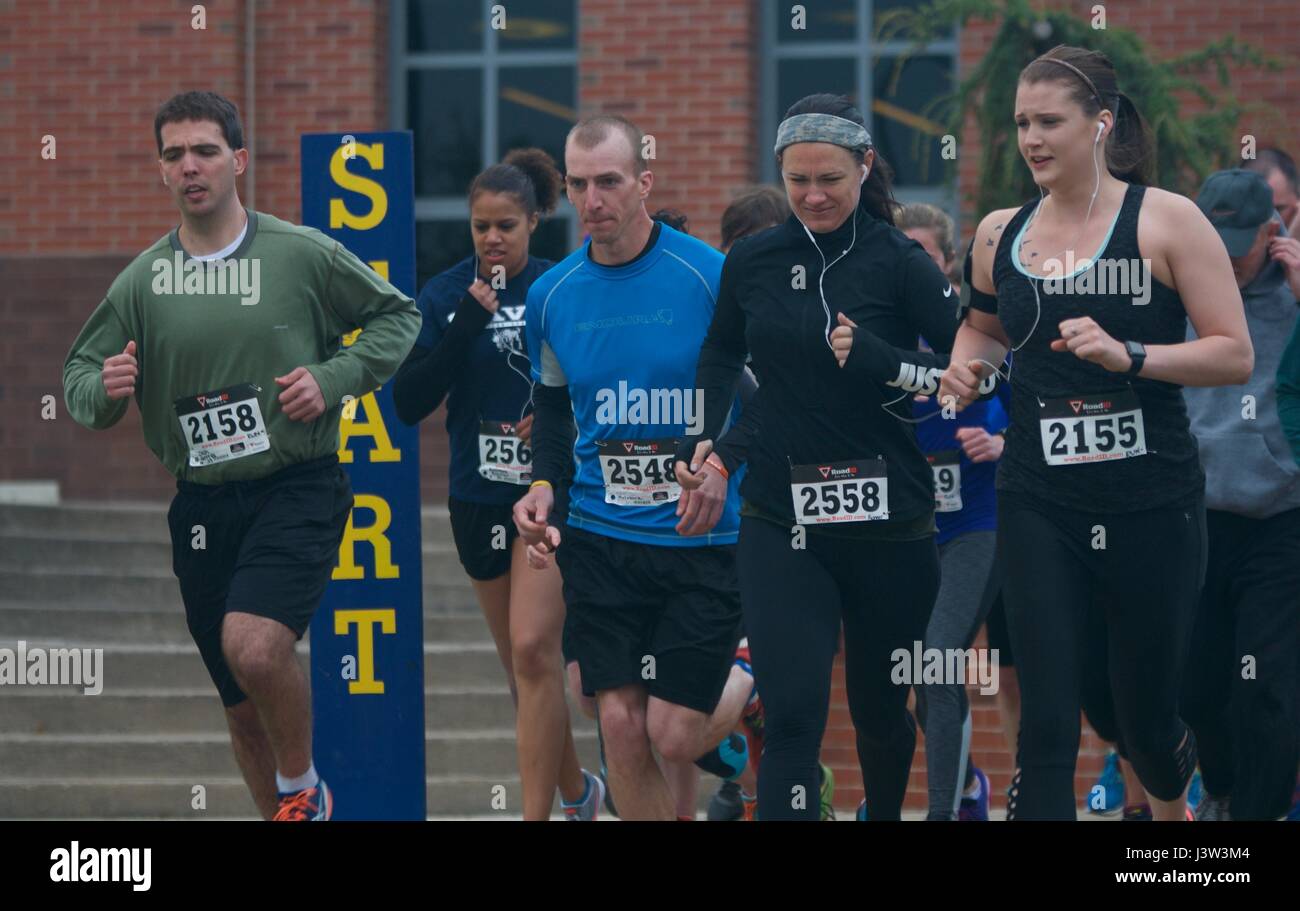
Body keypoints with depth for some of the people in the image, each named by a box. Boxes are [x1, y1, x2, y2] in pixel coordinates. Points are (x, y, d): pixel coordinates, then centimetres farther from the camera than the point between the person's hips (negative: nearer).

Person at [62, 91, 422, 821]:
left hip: (298, 488, -4)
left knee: (254, 647, -26)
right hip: (202, 506, 4)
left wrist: (333, 377, -8)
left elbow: (398, 316, 7)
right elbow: (80, 374, 9)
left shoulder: (302, 254, -4)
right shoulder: (143, 280, 4)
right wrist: (103, 390, -14)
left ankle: (302, 787, 0)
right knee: (244, 706, 11)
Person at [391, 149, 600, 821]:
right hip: (478, 499, 4)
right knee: (521, 663, 13)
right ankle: (575, 789, 34)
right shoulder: (444, 297, -1)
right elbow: (409, 403, -8)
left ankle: (538, 815, -16)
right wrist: (465, 325, -18)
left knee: (532, 649, -17)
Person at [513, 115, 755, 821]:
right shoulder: (551, 295, 4)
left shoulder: (711, 277, -10)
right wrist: (543, 485, 3)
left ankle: (748, 686, 31)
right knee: (621, 728, -2)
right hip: (599, 542, 3)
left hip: (705, 535, -3)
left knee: (674, 736, -3)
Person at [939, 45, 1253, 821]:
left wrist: (1129, 354, -23)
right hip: (1040, 508, 2)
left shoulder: (1167, 221, -7)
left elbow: (1236, 355, -10)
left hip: (1152, 506, -2)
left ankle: (1172, 810, 47)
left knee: (1148, 719, 12)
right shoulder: (1001, 234, 6)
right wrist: (968, 363, 5)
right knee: (1047, 728, -7)